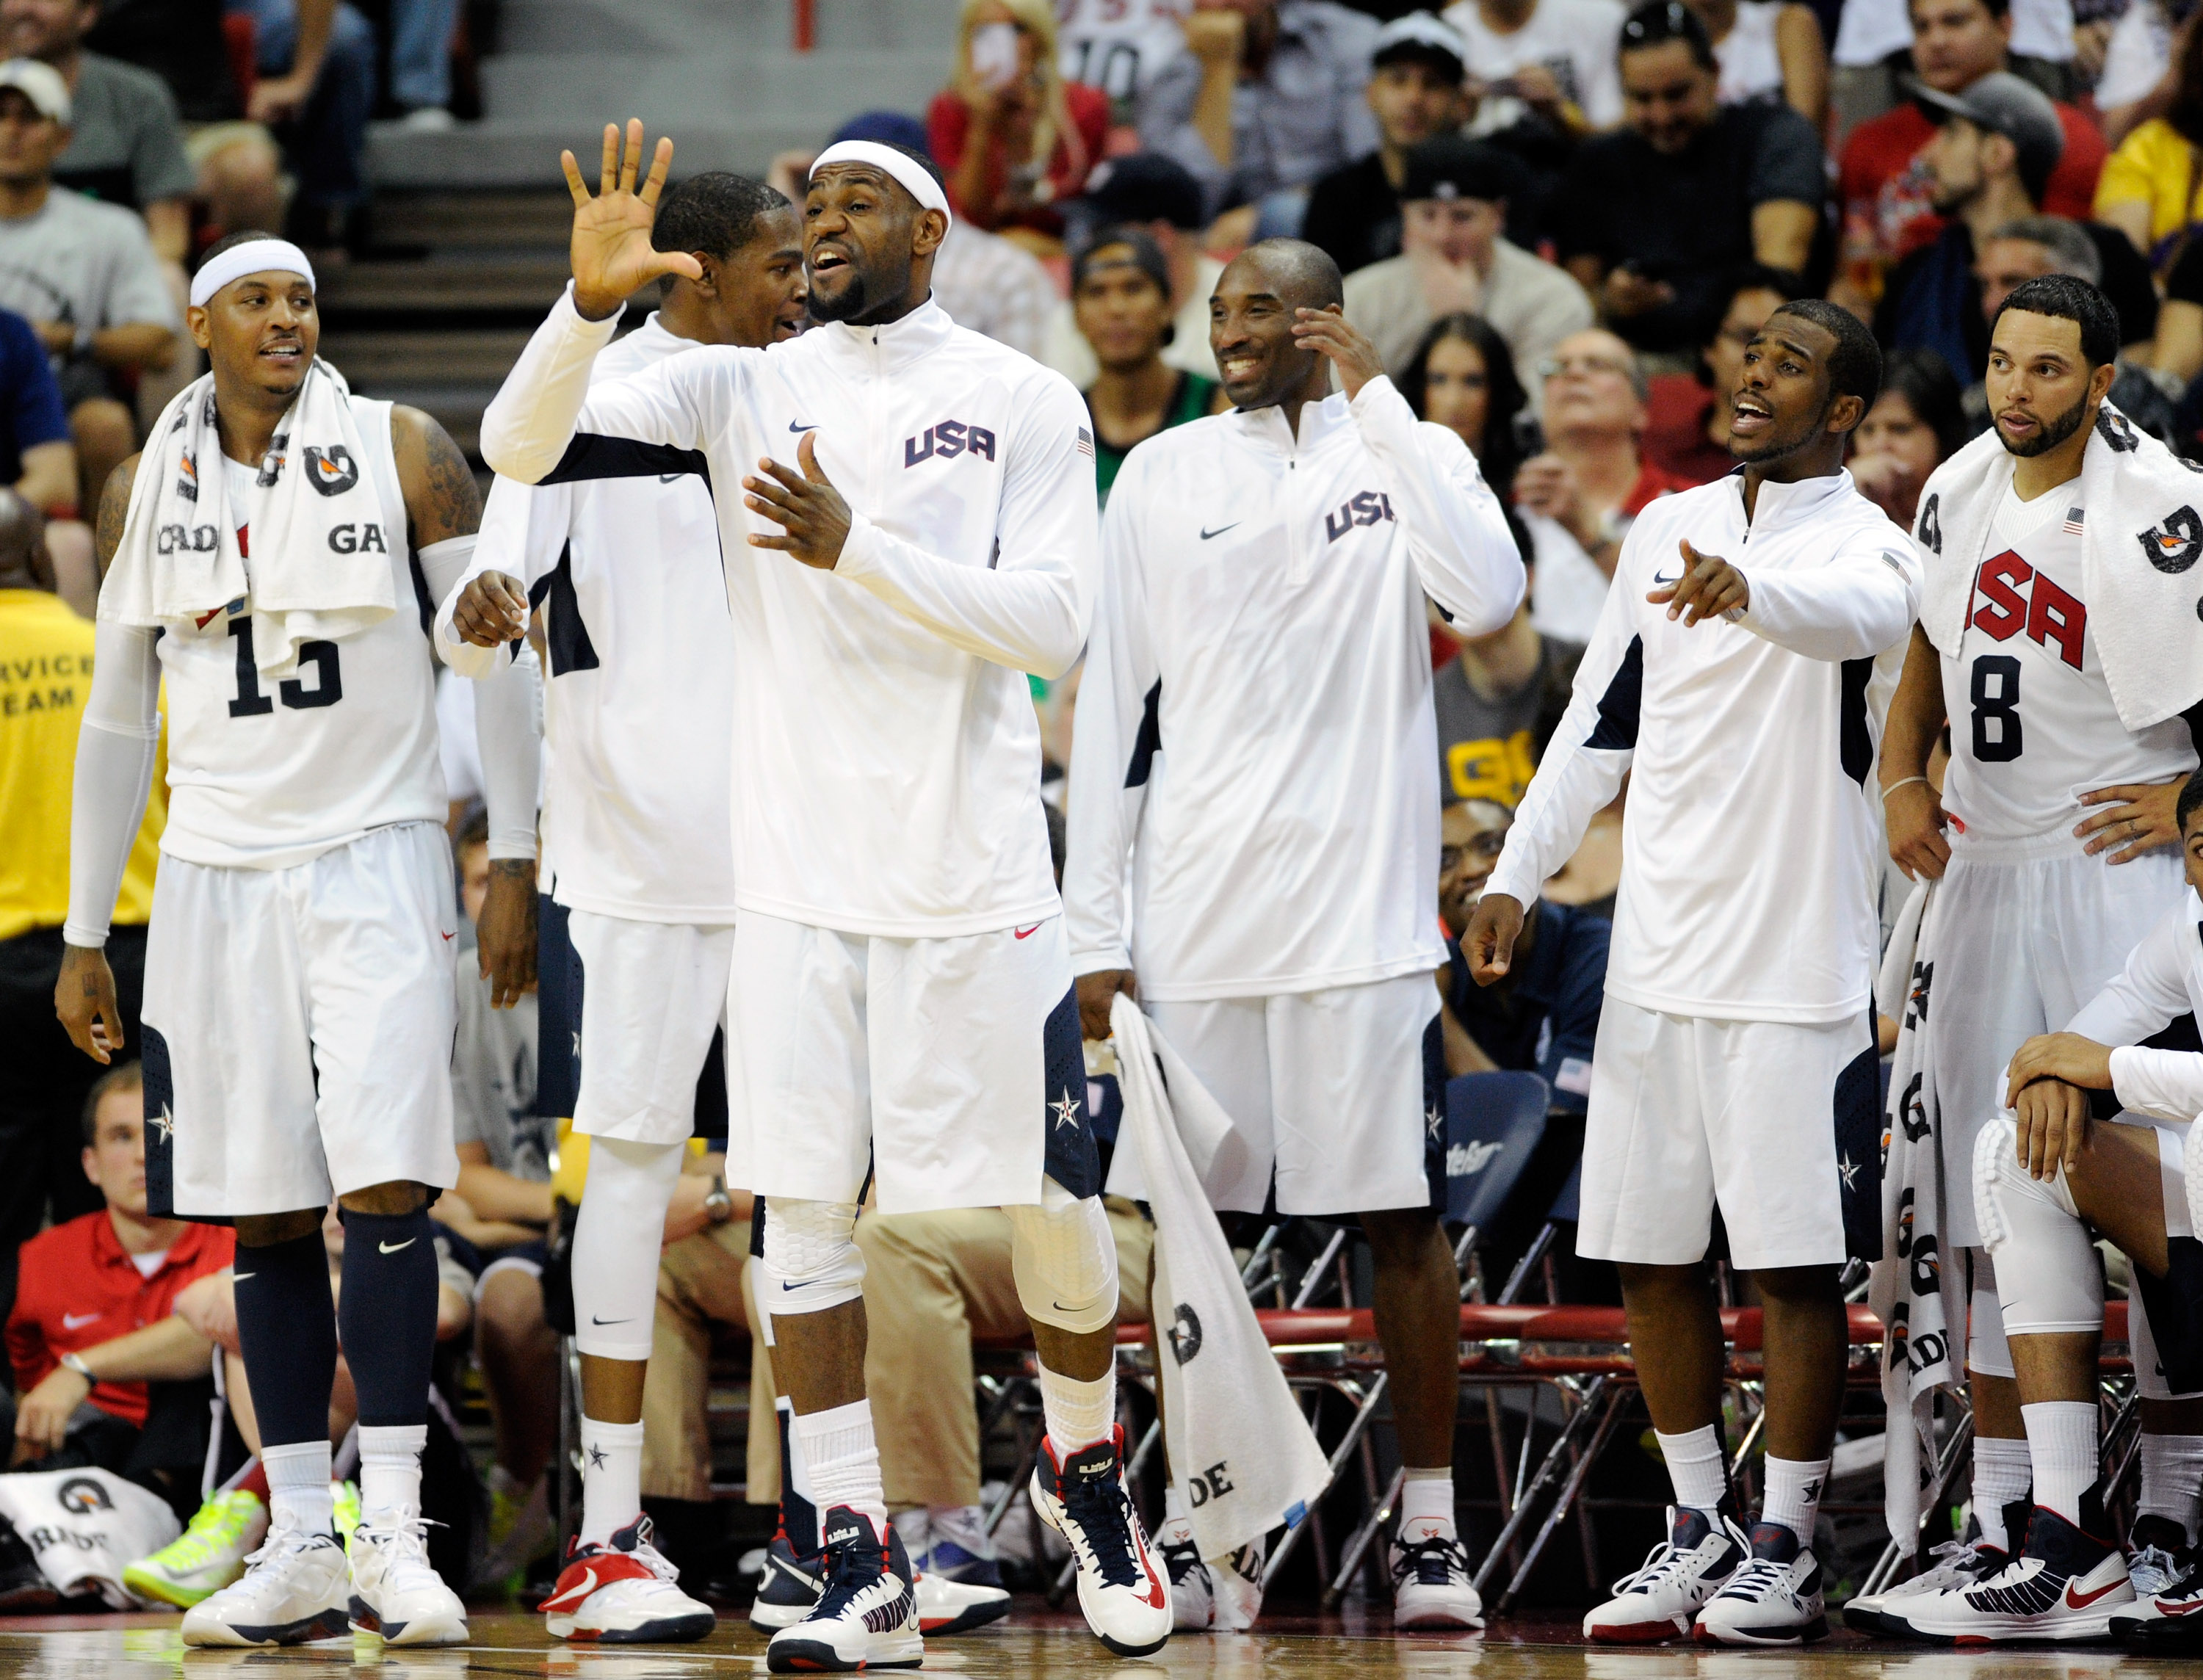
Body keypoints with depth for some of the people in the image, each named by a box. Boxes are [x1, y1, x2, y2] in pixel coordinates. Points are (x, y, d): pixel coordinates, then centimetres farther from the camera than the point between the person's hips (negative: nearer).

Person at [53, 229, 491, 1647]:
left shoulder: (401, 453, -1)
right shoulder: (148, 492, 9)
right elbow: (117, 720, 15)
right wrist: (84, 935, 14)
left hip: (377, 860, -3)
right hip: (216, 878, 3)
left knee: (384, 1185, -14)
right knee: (268, 1215, 3)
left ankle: (395, 1537, -13)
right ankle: (302, 1552, 7)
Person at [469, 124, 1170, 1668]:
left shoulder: (1021, 400, 1)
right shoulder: (740, 390, 7)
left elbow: (1053, 625, -8)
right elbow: (520, 446, -4)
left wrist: (861, 550, -19)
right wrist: (592, 304, -20)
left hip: (973, 880, -2)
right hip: (797, 881, 2)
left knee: (1054, 1206, 3)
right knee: (804, 1210, -3)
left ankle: (1088, 1477, 29)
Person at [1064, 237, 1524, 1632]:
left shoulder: (1406, 454, 3)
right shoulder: (1162, 476, 9)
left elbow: (1490, 598, -17)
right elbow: (1113, 706, 9)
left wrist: (1374, 399, -14)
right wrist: (1094, 924, 3)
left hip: (1359, 906, -2)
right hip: (1195, 912, 2)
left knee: (1402, 1213, -1)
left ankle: (1433, 1527, 5)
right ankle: (1190, 1526, 10)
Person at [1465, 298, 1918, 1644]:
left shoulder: (1863, 542, -6)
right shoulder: (1671, 529, 13)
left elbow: (1861, 613, -32)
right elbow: (1603, 721, 20)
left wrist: (1748, 593, -53)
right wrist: (1519, 875, 13)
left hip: (1798, 965, -6)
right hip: (1659, 957, 6)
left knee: (1797, 1262, -3)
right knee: (1651, 1255, 8)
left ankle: (1786, 1546, 6)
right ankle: (1701, 1530, 20)